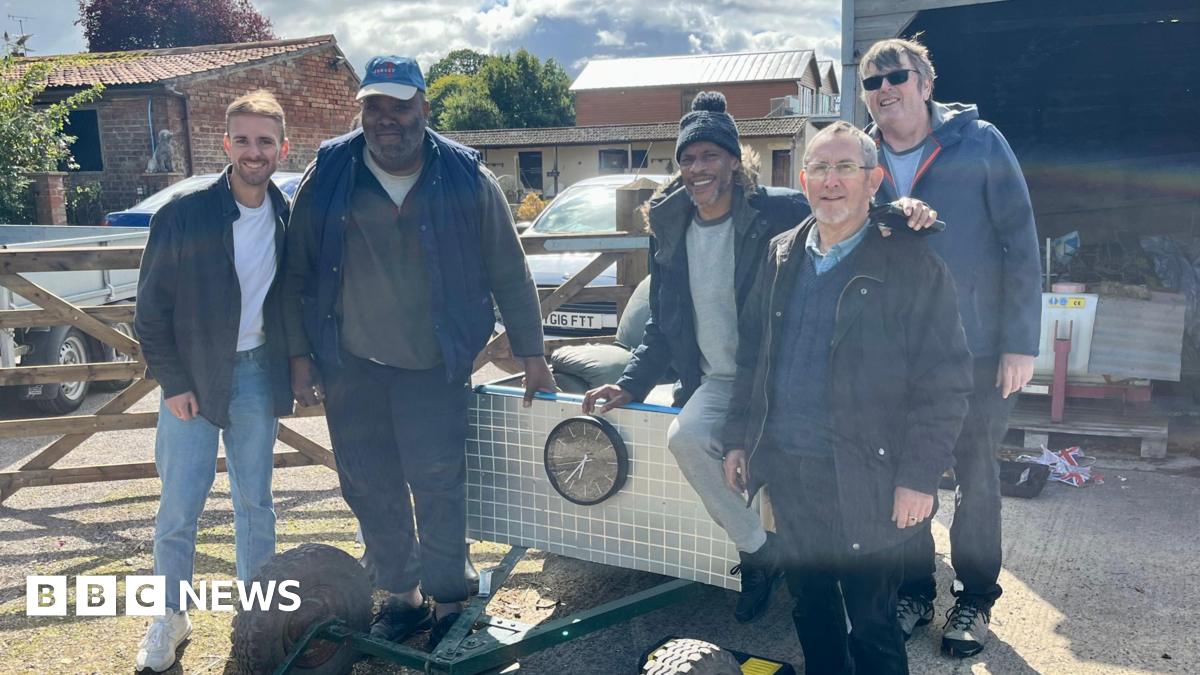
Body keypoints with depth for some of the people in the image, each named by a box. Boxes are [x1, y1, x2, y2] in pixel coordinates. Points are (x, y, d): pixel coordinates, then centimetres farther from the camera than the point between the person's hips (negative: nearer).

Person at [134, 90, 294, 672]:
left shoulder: (289, 219, -1)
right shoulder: (182, 215, -11)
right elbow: (151, 307, -7)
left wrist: (292, 368, 2)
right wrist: (172, 382, -9)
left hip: (257, 375, 3)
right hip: (193, 377, -2)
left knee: (255, 501, 12)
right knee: (179, 507, 2)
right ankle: (170, 617, 21)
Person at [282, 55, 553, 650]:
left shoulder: (466, 179, -4)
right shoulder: (327, 178, -1)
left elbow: (509, 275, 1)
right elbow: (298, 275, 5)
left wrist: (531, 355, 0)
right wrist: (300, 356, 1)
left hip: (436, 366, -2)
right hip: (350, 365, 3)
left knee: (437, 485, -3)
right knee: (369, 488, 10)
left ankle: (448, 600, 17)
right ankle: (401, 594, 29)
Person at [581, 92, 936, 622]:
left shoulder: (781, 212, -6)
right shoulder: (670, 231, 9)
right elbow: (662, 325, 17)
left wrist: (900, 209, -36)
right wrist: (631, 384, 8)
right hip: (716, 382, 4)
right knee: (686, 438, -28)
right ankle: (758, 551, -5)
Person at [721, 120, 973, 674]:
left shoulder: (912, 265, -8)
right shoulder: (781, 256, 8)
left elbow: (946, 382, -10)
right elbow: (751, 353, 14)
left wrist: (919, 477, -13)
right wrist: (738, 439, 11)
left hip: (862, 480, -5)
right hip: (785, 471, 5)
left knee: (872, 625, 8)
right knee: (810, 609, 20)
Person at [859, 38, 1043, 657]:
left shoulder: (978, 142, -7)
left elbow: (1020, 241, -8)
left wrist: (1021, 342, -11)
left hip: (979, 350, -2)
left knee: (976, 475, 10)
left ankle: (975, 598, 27)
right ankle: (914, 589, 29)